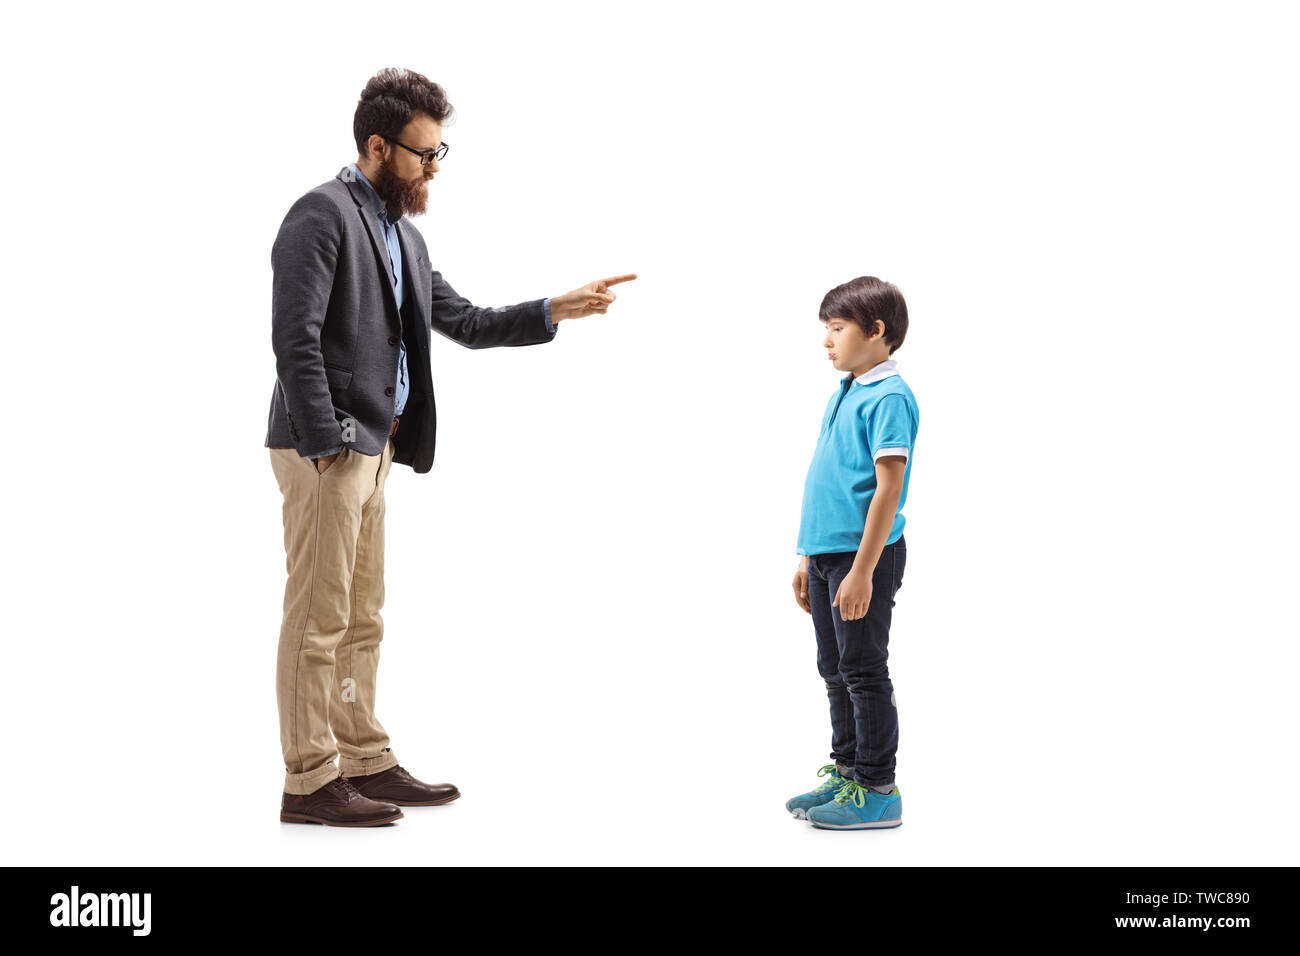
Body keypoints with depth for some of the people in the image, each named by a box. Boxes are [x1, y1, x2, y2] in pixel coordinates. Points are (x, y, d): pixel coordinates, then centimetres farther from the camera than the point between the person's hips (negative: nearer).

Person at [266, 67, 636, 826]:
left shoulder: (403, 234, 19)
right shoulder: (324, 214, -10)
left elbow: (464, 322, 20)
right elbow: (295, 337, -17)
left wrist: (556, 310, 12)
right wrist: (323, 443, -20)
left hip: (371, 447, 9)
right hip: (326, 448, -9)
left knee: (362, 619, 14)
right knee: (319, 620, -5)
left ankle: (366, 762, 23)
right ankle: (310, 781, 2)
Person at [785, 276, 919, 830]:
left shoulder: (889, 398, -13)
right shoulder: (844, 393, 15)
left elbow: (888, 489, -19)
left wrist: (862, 570, -23)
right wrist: (809, 559, 19)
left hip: (865, 555, -9)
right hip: (827, 553, 9)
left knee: (864, 672, -2)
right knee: (835, 671, 16)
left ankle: (877, 791, 7)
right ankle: (846, 773, 27)